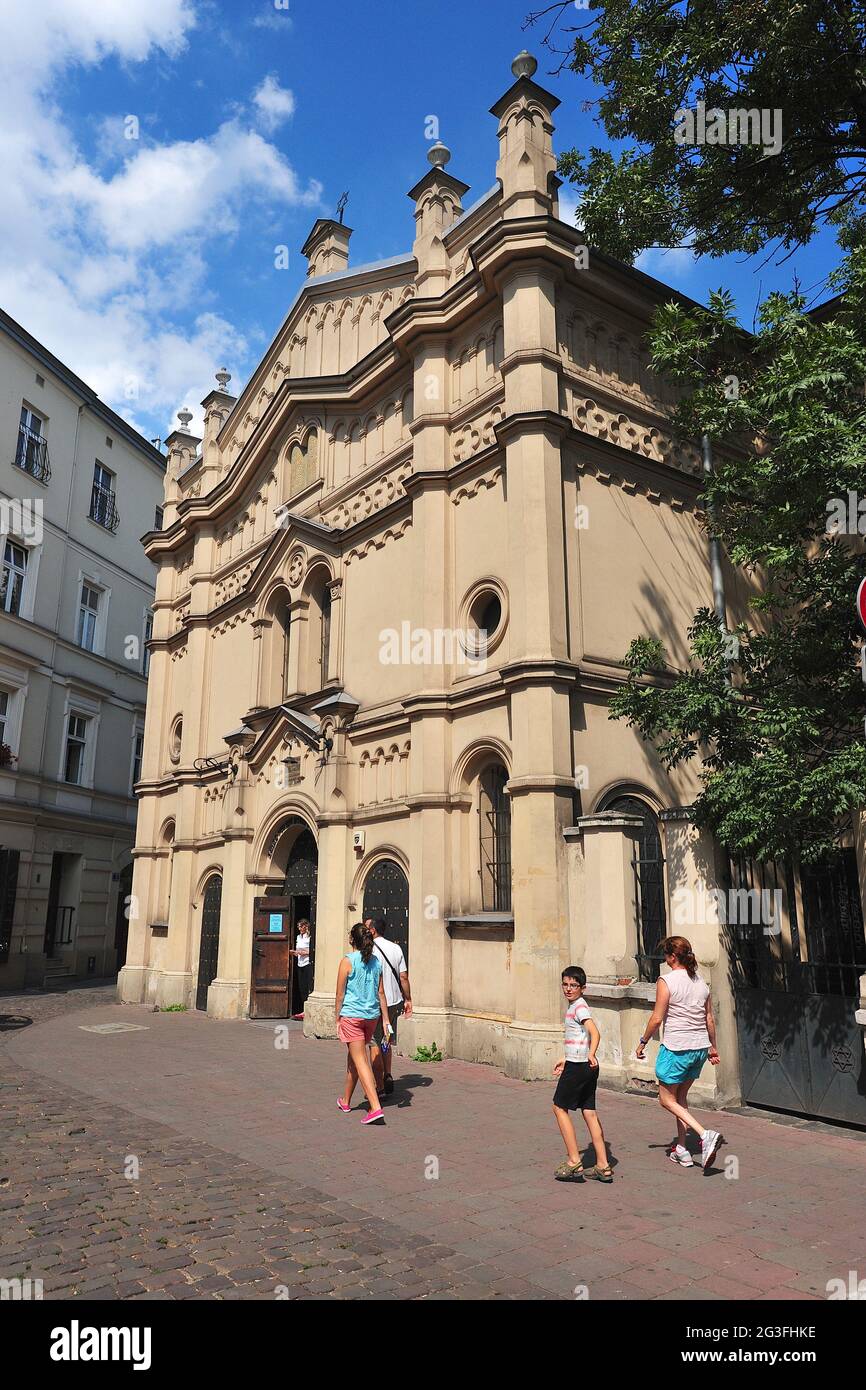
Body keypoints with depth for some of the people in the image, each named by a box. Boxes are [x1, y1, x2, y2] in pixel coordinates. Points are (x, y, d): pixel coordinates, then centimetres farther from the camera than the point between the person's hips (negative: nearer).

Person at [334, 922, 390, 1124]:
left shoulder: (348, 961, -10)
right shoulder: (376, 961, 4)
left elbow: (340, 994, -8)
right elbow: (381, 993, 6)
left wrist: (337, 1019, 2)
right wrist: (386, 1020, 9)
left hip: (351, 1015, -6)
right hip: (371, 1015, 6)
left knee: (360, 1060, -4)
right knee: (353, 1056, 21)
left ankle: (376, 1107, -14)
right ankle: (346, 1101, 36)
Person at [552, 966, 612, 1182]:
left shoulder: (579, 1006, -14)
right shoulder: (574, 1005, 15)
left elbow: (595, 1033, -28)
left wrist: (591, 1054, -45)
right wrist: (566, 1060, 31)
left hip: (578, 1066, -9)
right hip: (584, 1066, 9)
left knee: (559, 1108, 3)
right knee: (589, 1112, 10)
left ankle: (574, 1162, 5)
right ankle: (603, 1166, 13)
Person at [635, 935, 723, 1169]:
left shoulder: (666, 982, -13)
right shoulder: (701, 982, 6)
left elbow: (657, 1018, -13)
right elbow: (710, 1019, 11)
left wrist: (643, 1042, 0)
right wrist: (712, 1047, 23)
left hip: (676, 1049, -7)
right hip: (700, 1048, 7)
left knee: (667, 1100, 6)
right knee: (680, 1097, 20)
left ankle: (706, 1135, -10)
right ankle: (681, 1149, 22)